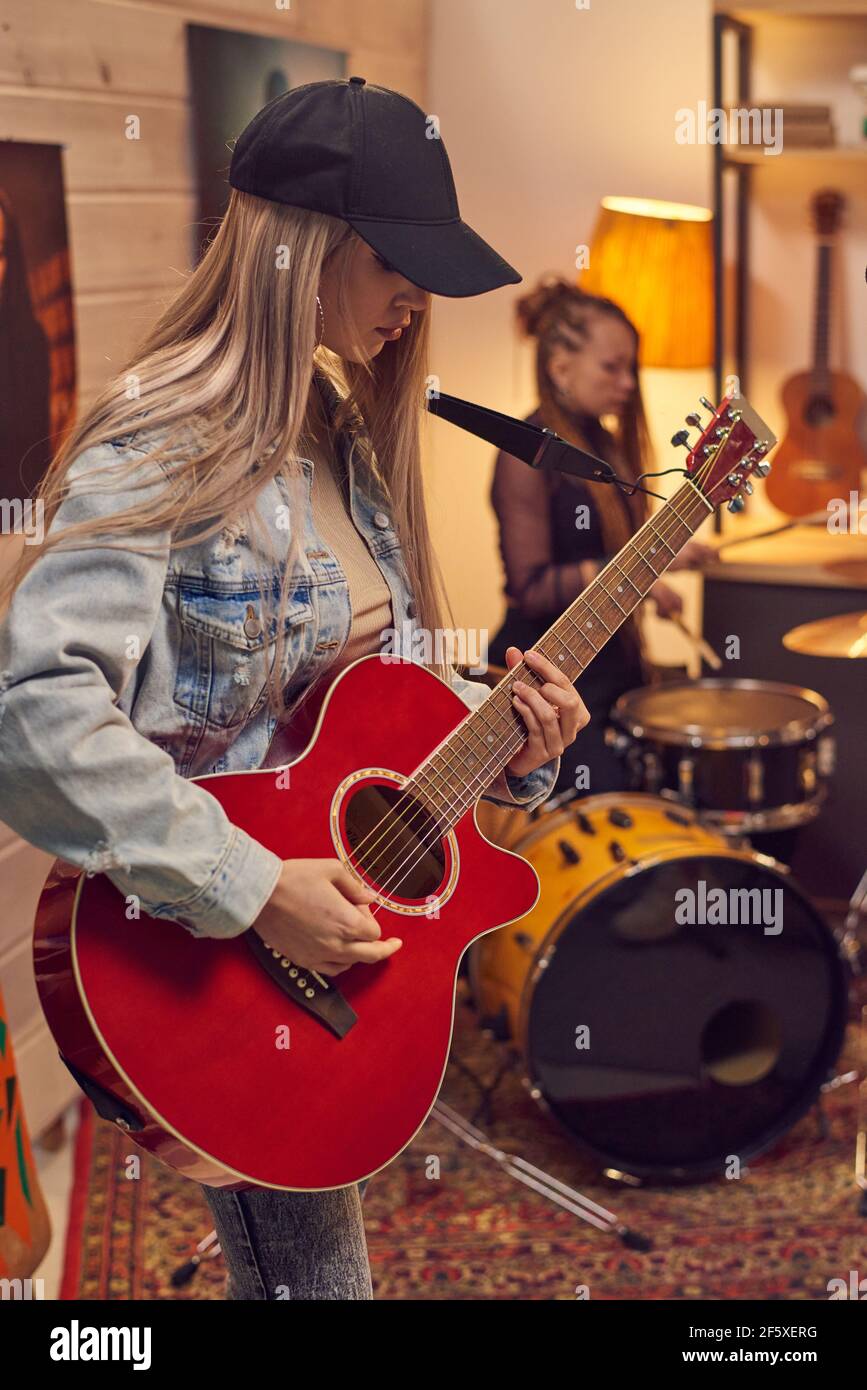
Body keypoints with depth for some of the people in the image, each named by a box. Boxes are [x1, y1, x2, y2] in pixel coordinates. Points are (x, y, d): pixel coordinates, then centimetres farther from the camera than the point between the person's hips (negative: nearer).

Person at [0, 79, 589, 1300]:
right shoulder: (164, 446, -20)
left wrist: (501, 732, -2)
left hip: (353, 912, 8)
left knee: (315, 1242, 19)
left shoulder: (343, 434, 8)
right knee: (311, 1269, 1)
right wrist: (255, 892, -30)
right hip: (216, 960, -8)